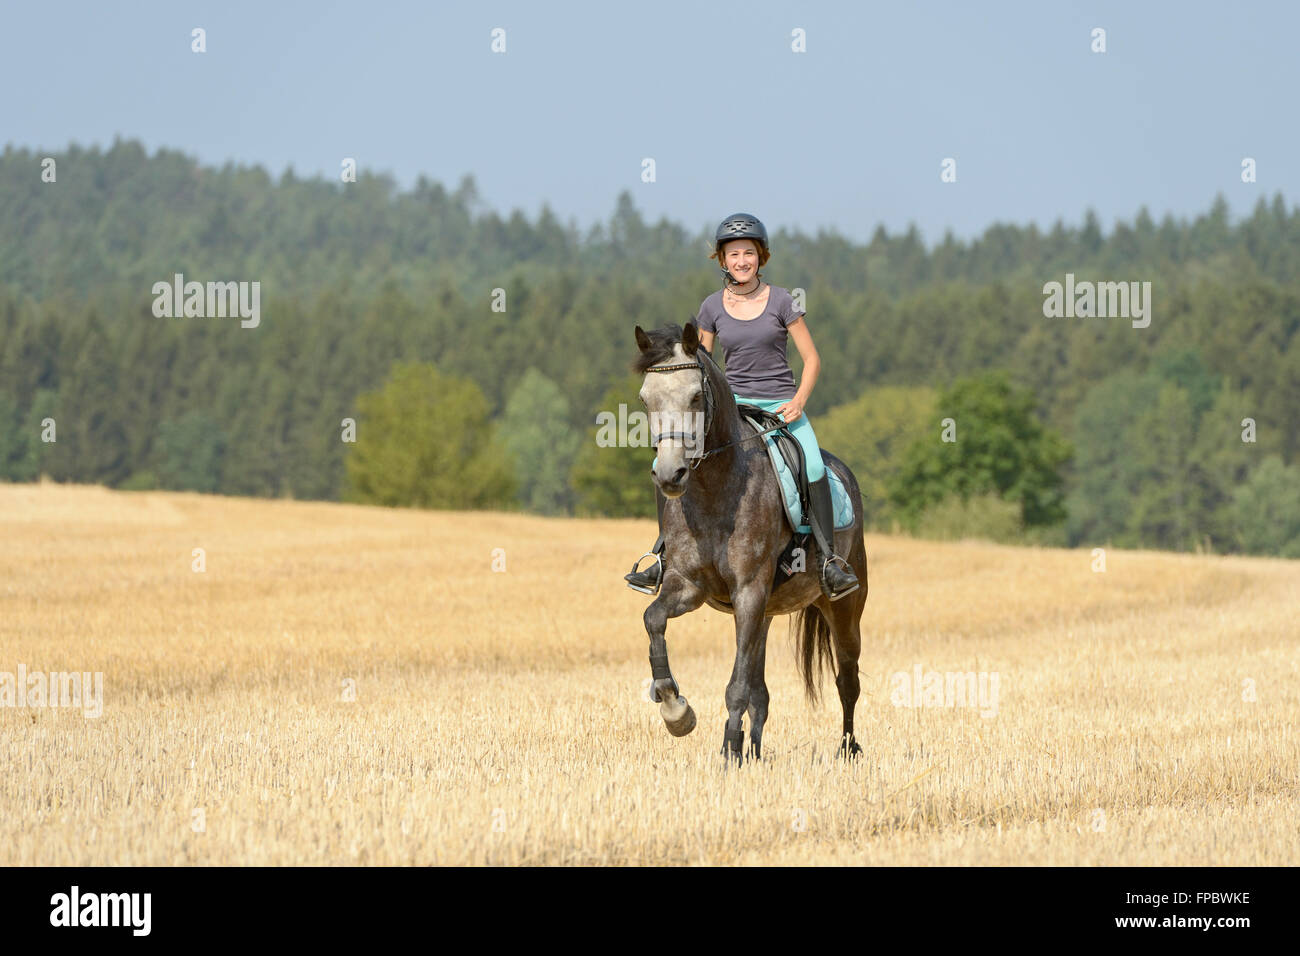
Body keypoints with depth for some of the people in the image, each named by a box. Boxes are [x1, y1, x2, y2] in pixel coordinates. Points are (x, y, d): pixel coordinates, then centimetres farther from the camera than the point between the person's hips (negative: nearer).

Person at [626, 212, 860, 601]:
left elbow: (812, 359, -1)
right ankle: (664, 557, 0)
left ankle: (829, 559, -22)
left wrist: (798, 402, -15)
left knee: (814, 469, -31)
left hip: (781, 404, -3)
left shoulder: (780, 301, -3)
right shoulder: (713, 307, 5)